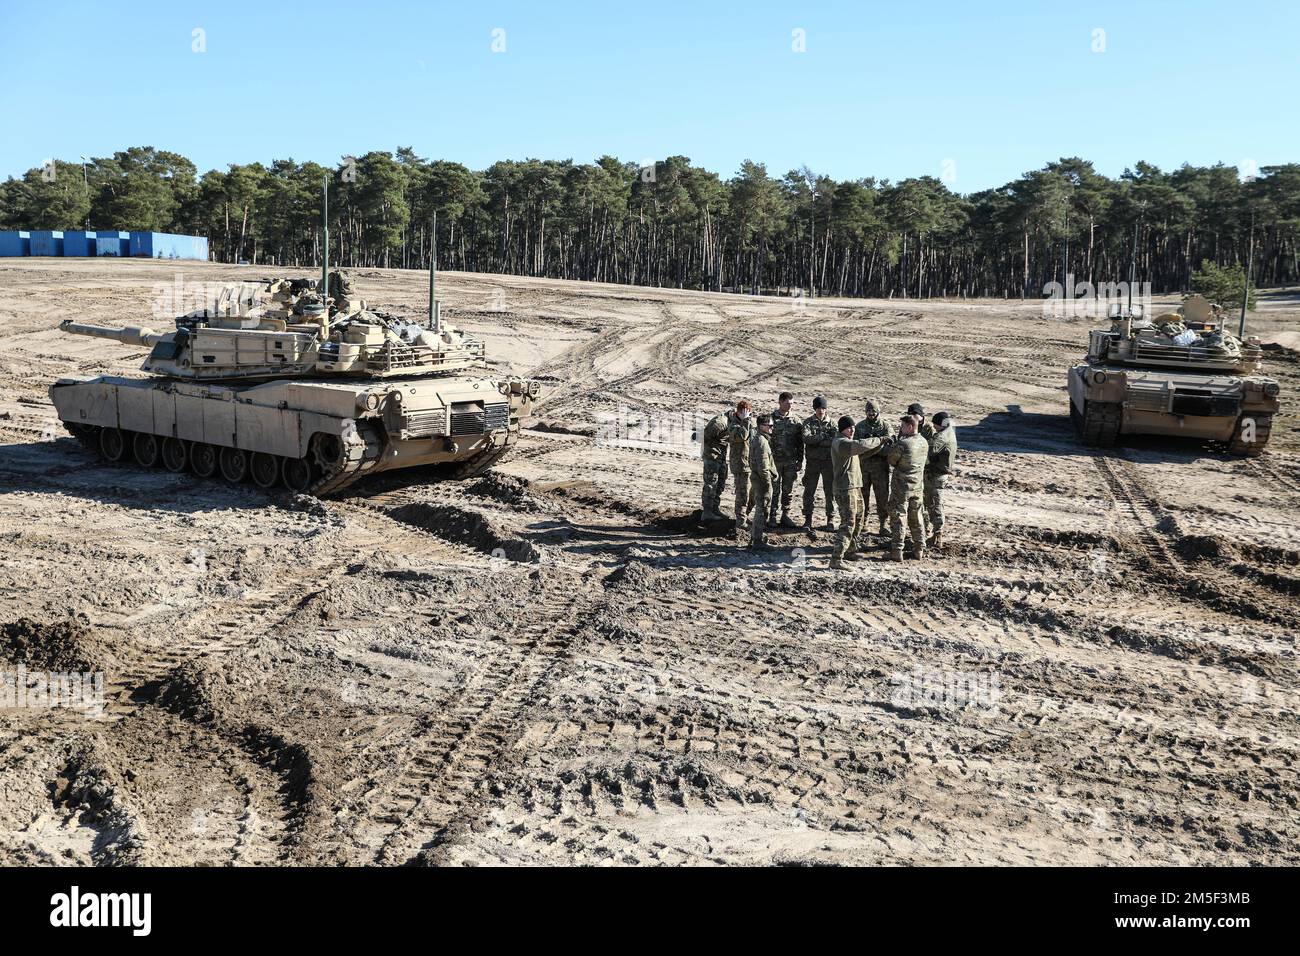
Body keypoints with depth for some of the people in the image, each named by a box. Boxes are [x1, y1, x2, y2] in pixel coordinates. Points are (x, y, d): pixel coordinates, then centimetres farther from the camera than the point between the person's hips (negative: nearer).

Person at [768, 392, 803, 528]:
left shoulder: (795, 421, 8)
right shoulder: (771, 418, -3)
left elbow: (800, 442, 11)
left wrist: (800, 460, 7)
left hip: (791, 461, 3)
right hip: (775, 460, -3)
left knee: (788, 490, 8)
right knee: (774, 490, 2)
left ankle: (785, 516, 17)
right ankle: (772, 517, 9)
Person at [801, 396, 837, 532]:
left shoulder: (831, 423, 5)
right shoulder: (808, 422, 3)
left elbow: (835, 441, -9)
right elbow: (806, 438, -15)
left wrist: (816, 441, -16)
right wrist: (824, 436, -18)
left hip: (828, 461, 1)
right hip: (813, 461, -1)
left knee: (830, 491, 5)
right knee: (809, 491, 2)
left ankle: (830, 519, 13)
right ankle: (808, 519, 10)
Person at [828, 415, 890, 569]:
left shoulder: (848, 441, 18)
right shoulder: (840, 442, -14)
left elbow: (864, 452, 22)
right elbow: (860, 445, -31)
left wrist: (881, 444, 7)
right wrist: (879, 440, -22)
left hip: (855, 487, 10)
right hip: (845, 488, -10)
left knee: (858, 522, 18)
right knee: (848, 524, -14)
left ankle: (850, 551, 32)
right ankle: (836, 559, -16)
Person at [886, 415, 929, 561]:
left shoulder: (902, 444, -21)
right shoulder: (924, 443, 1)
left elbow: (892, 461, -10)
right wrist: (901, 436, 8)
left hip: (901, 487, -6)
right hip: (918, 487, 6)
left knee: (897, 518, 2)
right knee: (916, 518, 16)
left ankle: (896, 551, 3)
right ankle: (919, 550, 21)